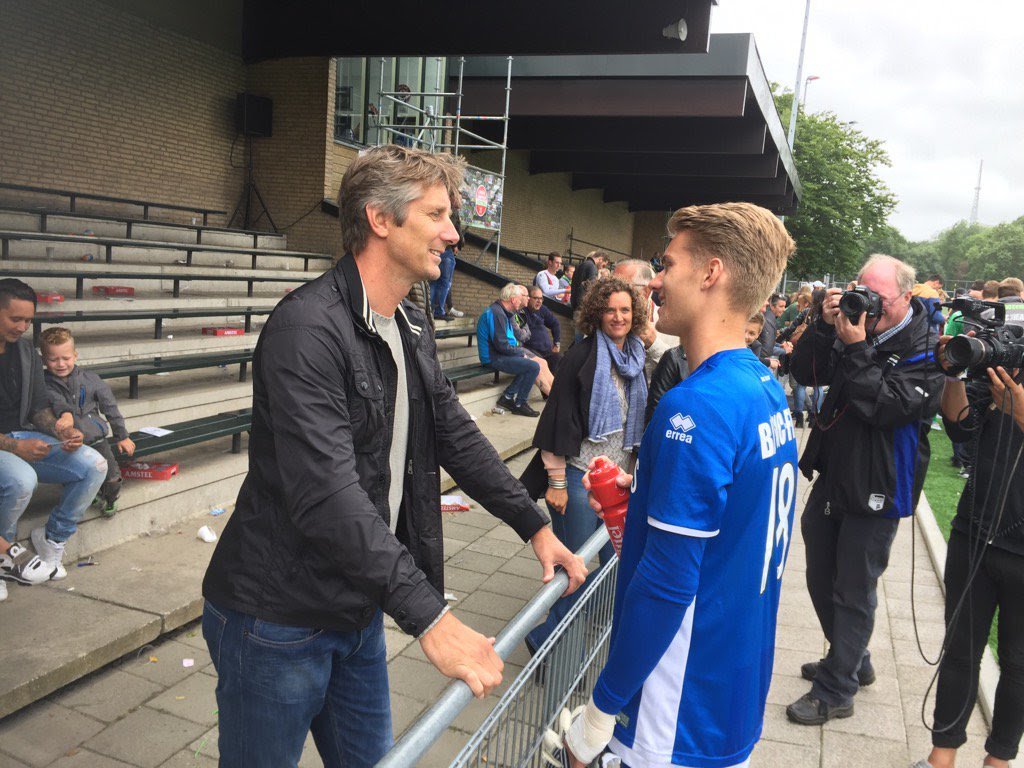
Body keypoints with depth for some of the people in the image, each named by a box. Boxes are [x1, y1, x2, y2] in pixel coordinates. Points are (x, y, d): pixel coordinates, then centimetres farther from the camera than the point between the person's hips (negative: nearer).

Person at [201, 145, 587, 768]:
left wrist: (535, 524, 8)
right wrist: (430, 616, -33)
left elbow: (456, 434, 12)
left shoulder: (413, 328, 5)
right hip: (279, 621, -8)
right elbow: (327, 495, -32)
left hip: (360, 611, 8)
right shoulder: (308, 329, -24)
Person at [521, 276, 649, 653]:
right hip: (580, 476, -7)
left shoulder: (636, 359, 8)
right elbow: (559, 419, -13)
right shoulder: (581, 356, -11)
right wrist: (556, 481, -15)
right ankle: (547, 641, 18)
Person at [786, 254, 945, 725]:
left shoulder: (925, 350, -12)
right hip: (832, 478, 7)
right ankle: (852, 661, 42)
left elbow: (888, 406, -24)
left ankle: (835, 691, 21)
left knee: (853, 592, 5)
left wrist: (856, 349, -27)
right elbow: (805, 373, -2)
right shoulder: (856, 327, 5)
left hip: (875, 491, -7)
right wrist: (825, 326, -14)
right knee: (821, 580, 19)